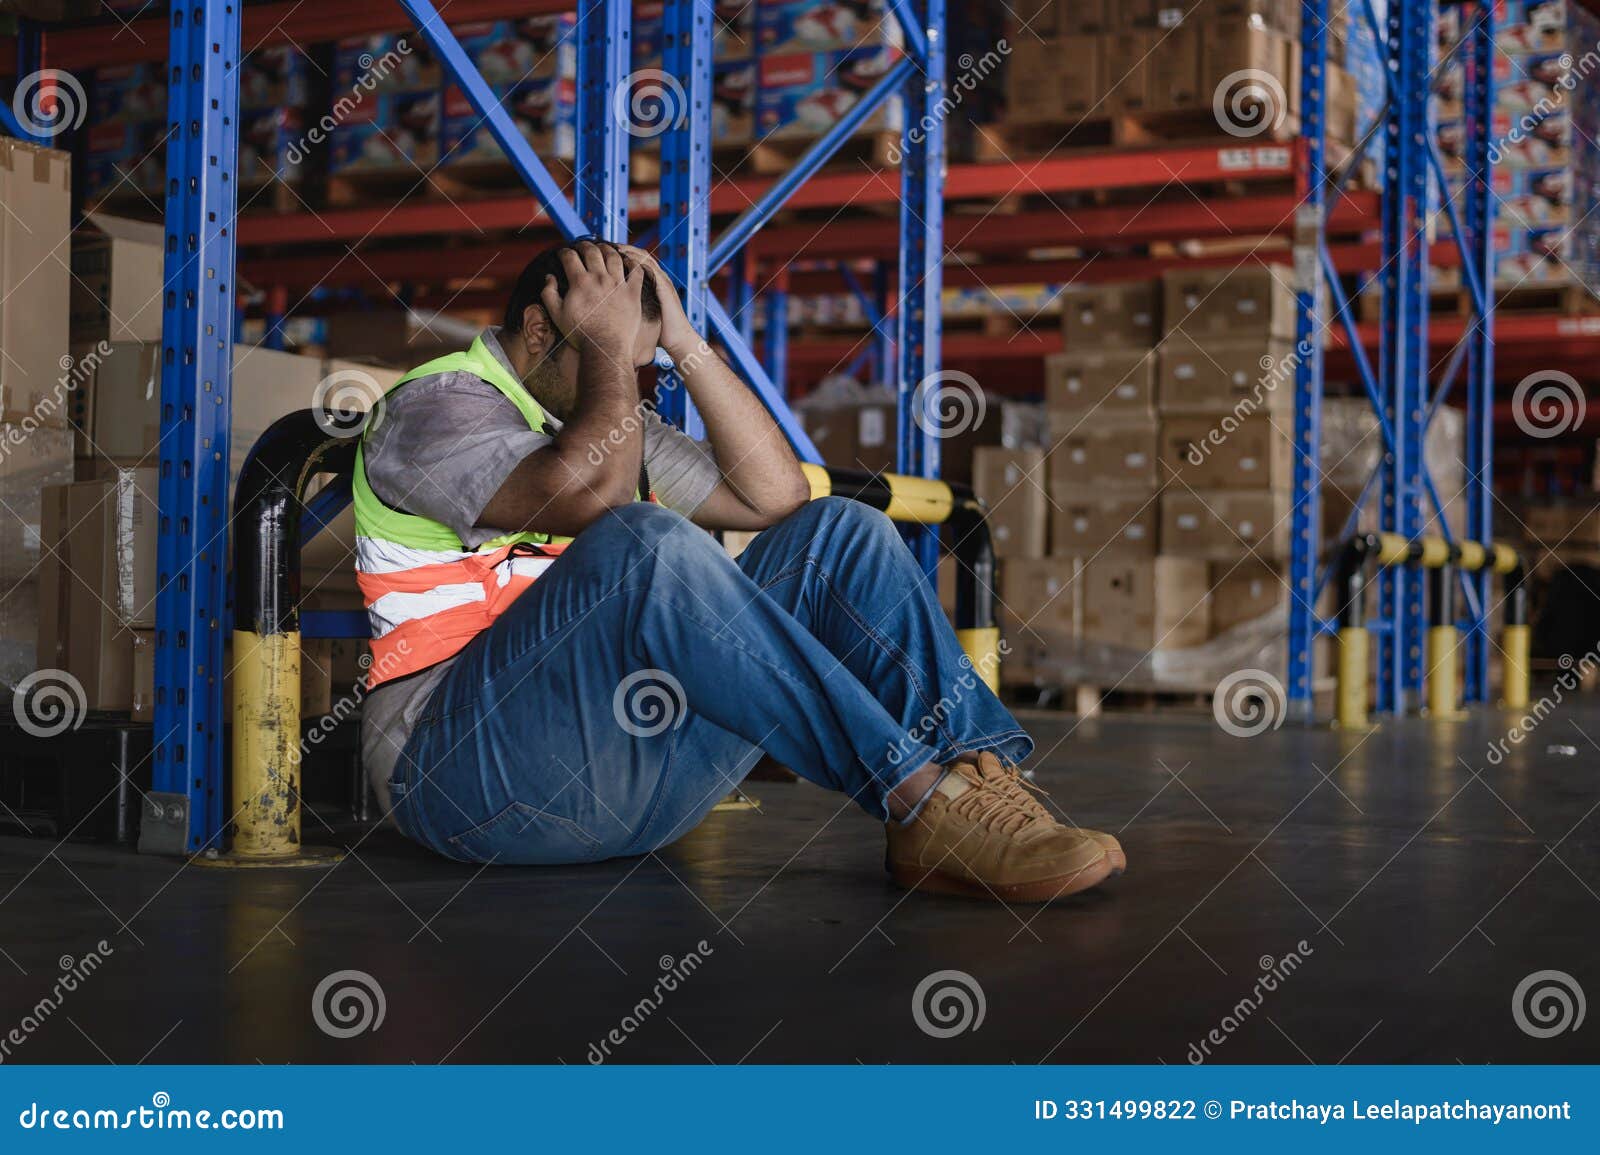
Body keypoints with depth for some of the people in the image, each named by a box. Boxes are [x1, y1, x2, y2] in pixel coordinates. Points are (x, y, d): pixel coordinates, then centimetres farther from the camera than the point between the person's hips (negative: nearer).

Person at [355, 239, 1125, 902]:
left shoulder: (620, 426, 22)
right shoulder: (435, 406, -3)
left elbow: (776, 495, 10)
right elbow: (590, 496, -22)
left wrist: (682, 339, 7)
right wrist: (607, 344, -9)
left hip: (637, 763, 7)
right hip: (471, 762, -7)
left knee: (840, 534, -6)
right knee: (645, 545, -34)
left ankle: (972, 769, -26)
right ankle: (919, 800, -34)